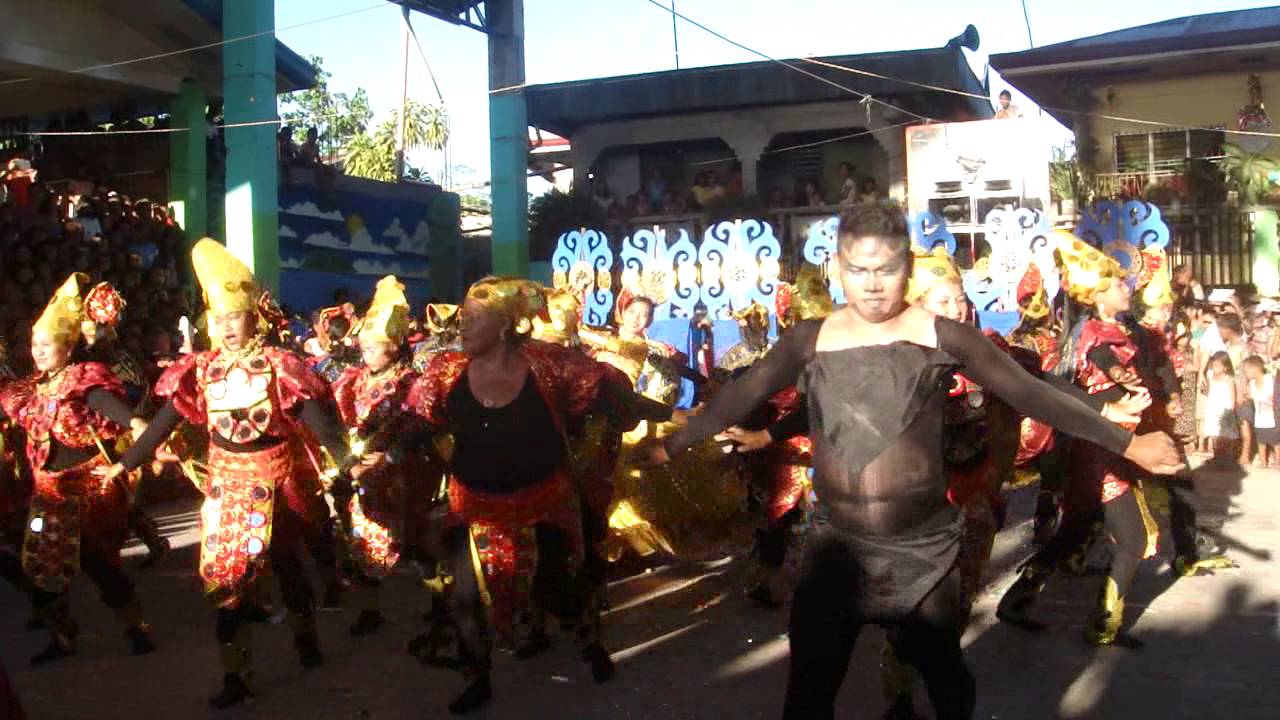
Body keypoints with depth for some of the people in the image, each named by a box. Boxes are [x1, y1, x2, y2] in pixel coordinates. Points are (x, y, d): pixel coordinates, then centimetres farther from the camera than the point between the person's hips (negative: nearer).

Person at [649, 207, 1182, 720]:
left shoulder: (944, 337, -7)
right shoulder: (809, 342, -1)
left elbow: (1032, 395, -7)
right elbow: (739, 398, 0)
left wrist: (1127, 443, -7)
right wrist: (666, 450, -3)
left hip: (924, 545, -1)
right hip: (836, 544, 1)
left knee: (944, 675, 16)